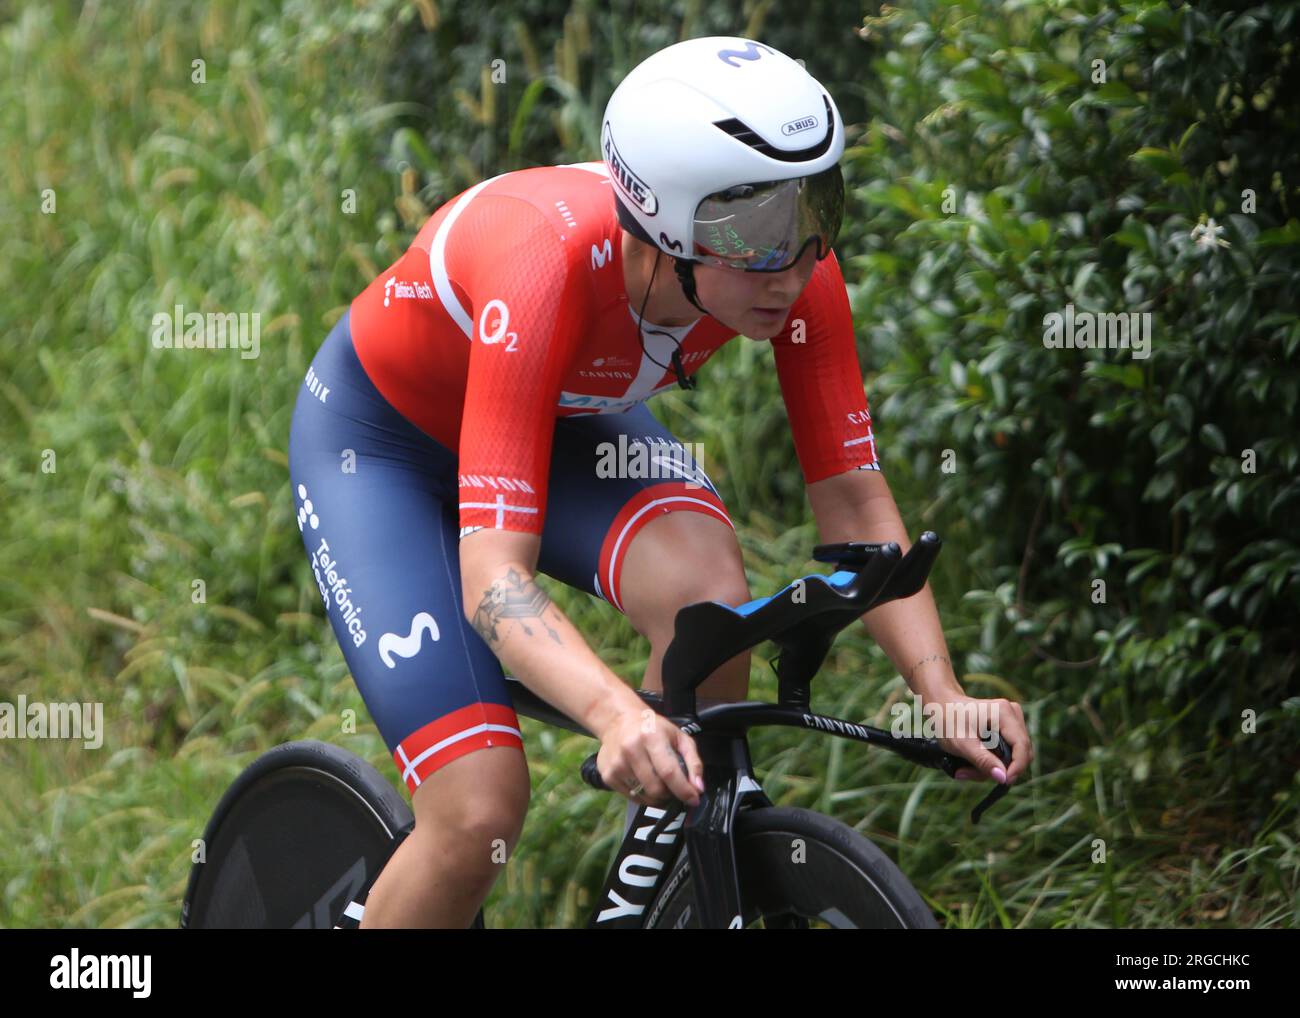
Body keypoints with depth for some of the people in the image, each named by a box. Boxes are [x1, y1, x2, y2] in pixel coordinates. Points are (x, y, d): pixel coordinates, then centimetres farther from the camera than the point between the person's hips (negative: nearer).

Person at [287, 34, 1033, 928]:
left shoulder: (790, 263, -27)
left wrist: (944, 694, -34)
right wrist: (617, 714, -63)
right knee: (481, 811, -19)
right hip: (380, 441, -4)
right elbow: (494, 578, -45)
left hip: (567, 420, 4)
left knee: (707, 588, -30)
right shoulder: (549, 265, -41)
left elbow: (856, 501, -19)